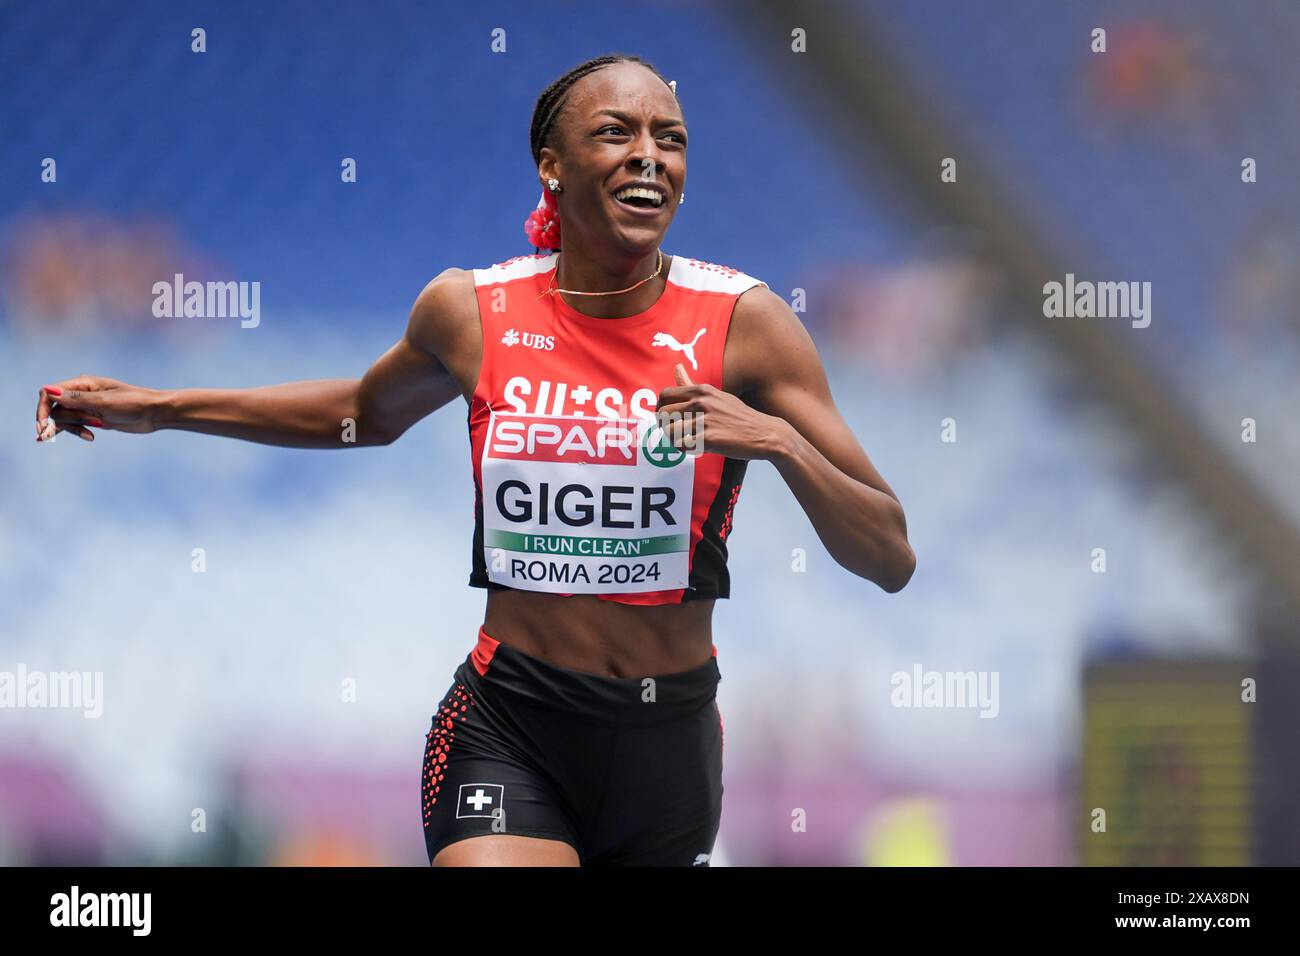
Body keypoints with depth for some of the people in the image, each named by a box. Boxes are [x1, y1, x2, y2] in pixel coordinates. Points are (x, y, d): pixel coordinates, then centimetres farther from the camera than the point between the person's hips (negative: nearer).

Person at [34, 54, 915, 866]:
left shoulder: (742, 322, -7)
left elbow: (891, 560, -7)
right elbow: (369, 414, 23)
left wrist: (779, 441, -25)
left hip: (670, 741, 1)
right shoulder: (471, 313, -2)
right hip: (508, 731, -1)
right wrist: (158, 409, 19)